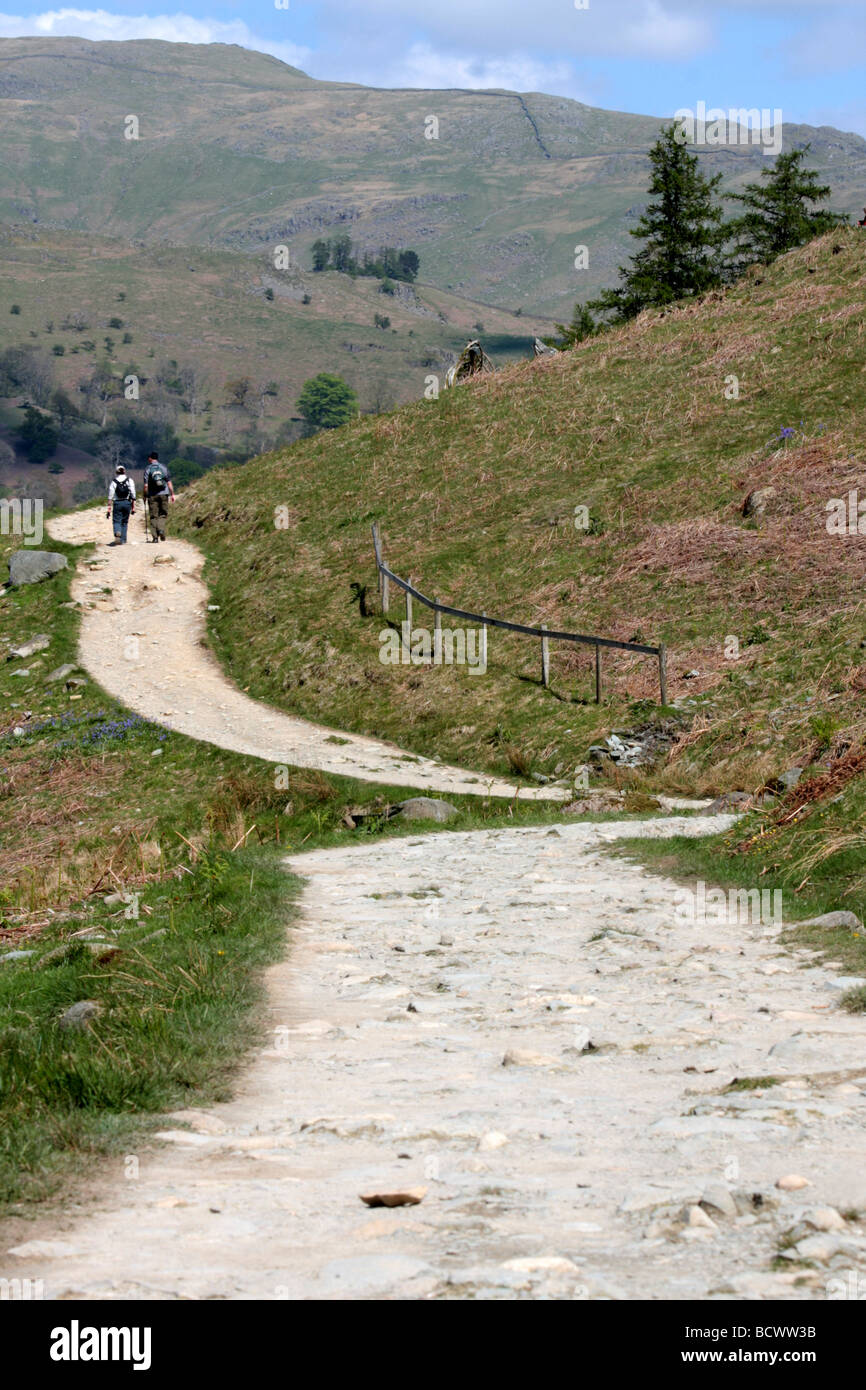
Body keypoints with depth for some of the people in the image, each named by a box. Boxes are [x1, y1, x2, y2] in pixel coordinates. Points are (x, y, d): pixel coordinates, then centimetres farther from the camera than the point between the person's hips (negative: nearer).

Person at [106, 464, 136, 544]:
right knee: (124, 522, 13)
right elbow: (133, 495, 1)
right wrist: (133, 507, 6)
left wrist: (109, 509, 0)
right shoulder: (129, 480, 4)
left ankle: (117, 534, -29)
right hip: (127, 503, 2)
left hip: (117, 503, -2)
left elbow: (110, 497, -2)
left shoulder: (113, 482, 1)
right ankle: (123, 540, 12)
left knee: (116, 521, 2)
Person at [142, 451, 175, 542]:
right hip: (164, 494, 1)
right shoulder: (164, 468, 4)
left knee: (153, 516, 4)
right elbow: (169, 482, 3)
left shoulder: (148, 469, -1)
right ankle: (161, 529, -14)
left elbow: (146, 485, -4)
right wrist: (172, 494, 8)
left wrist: (145, 496, 4)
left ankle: (155, 536, 0)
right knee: (163, 514, 10)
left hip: (152, 496, -1)